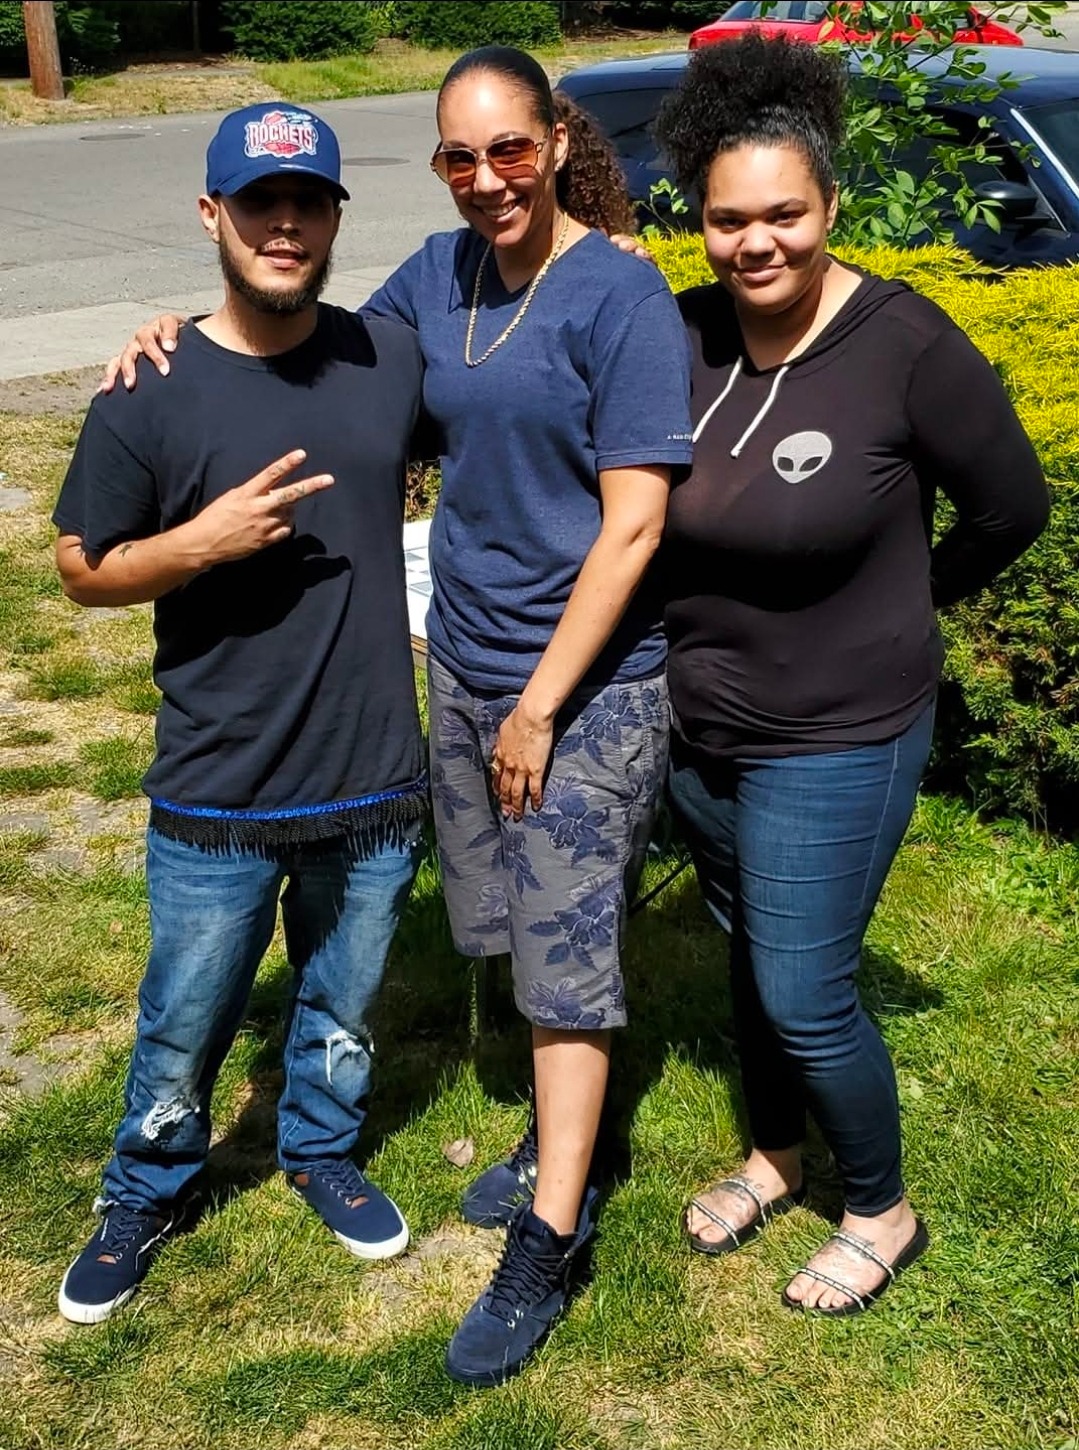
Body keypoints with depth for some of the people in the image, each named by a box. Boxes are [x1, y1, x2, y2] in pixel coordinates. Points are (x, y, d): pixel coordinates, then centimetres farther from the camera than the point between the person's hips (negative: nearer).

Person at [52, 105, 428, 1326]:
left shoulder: (395, 359, -3)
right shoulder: (151, 396, -11)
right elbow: (84, 571, -3)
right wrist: (202, 540, -20)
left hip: (376, 781, 3)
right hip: (218, 801, -2)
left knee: (342, 1005, 22)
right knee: (182, 1028, 15)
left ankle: (321, 1152, 50)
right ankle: (143, 1197, 42)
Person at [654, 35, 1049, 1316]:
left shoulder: (904, 345, -20)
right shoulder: (686, 334, -7)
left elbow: (1012, 507, -7)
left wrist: (902, 599, 3)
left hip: (837, 742, -5)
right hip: (700, 727, 5)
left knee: (805, 995, 2)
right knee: (748, 956, 21)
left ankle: (882, 1212, 30)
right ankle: (773, 1156, 46)